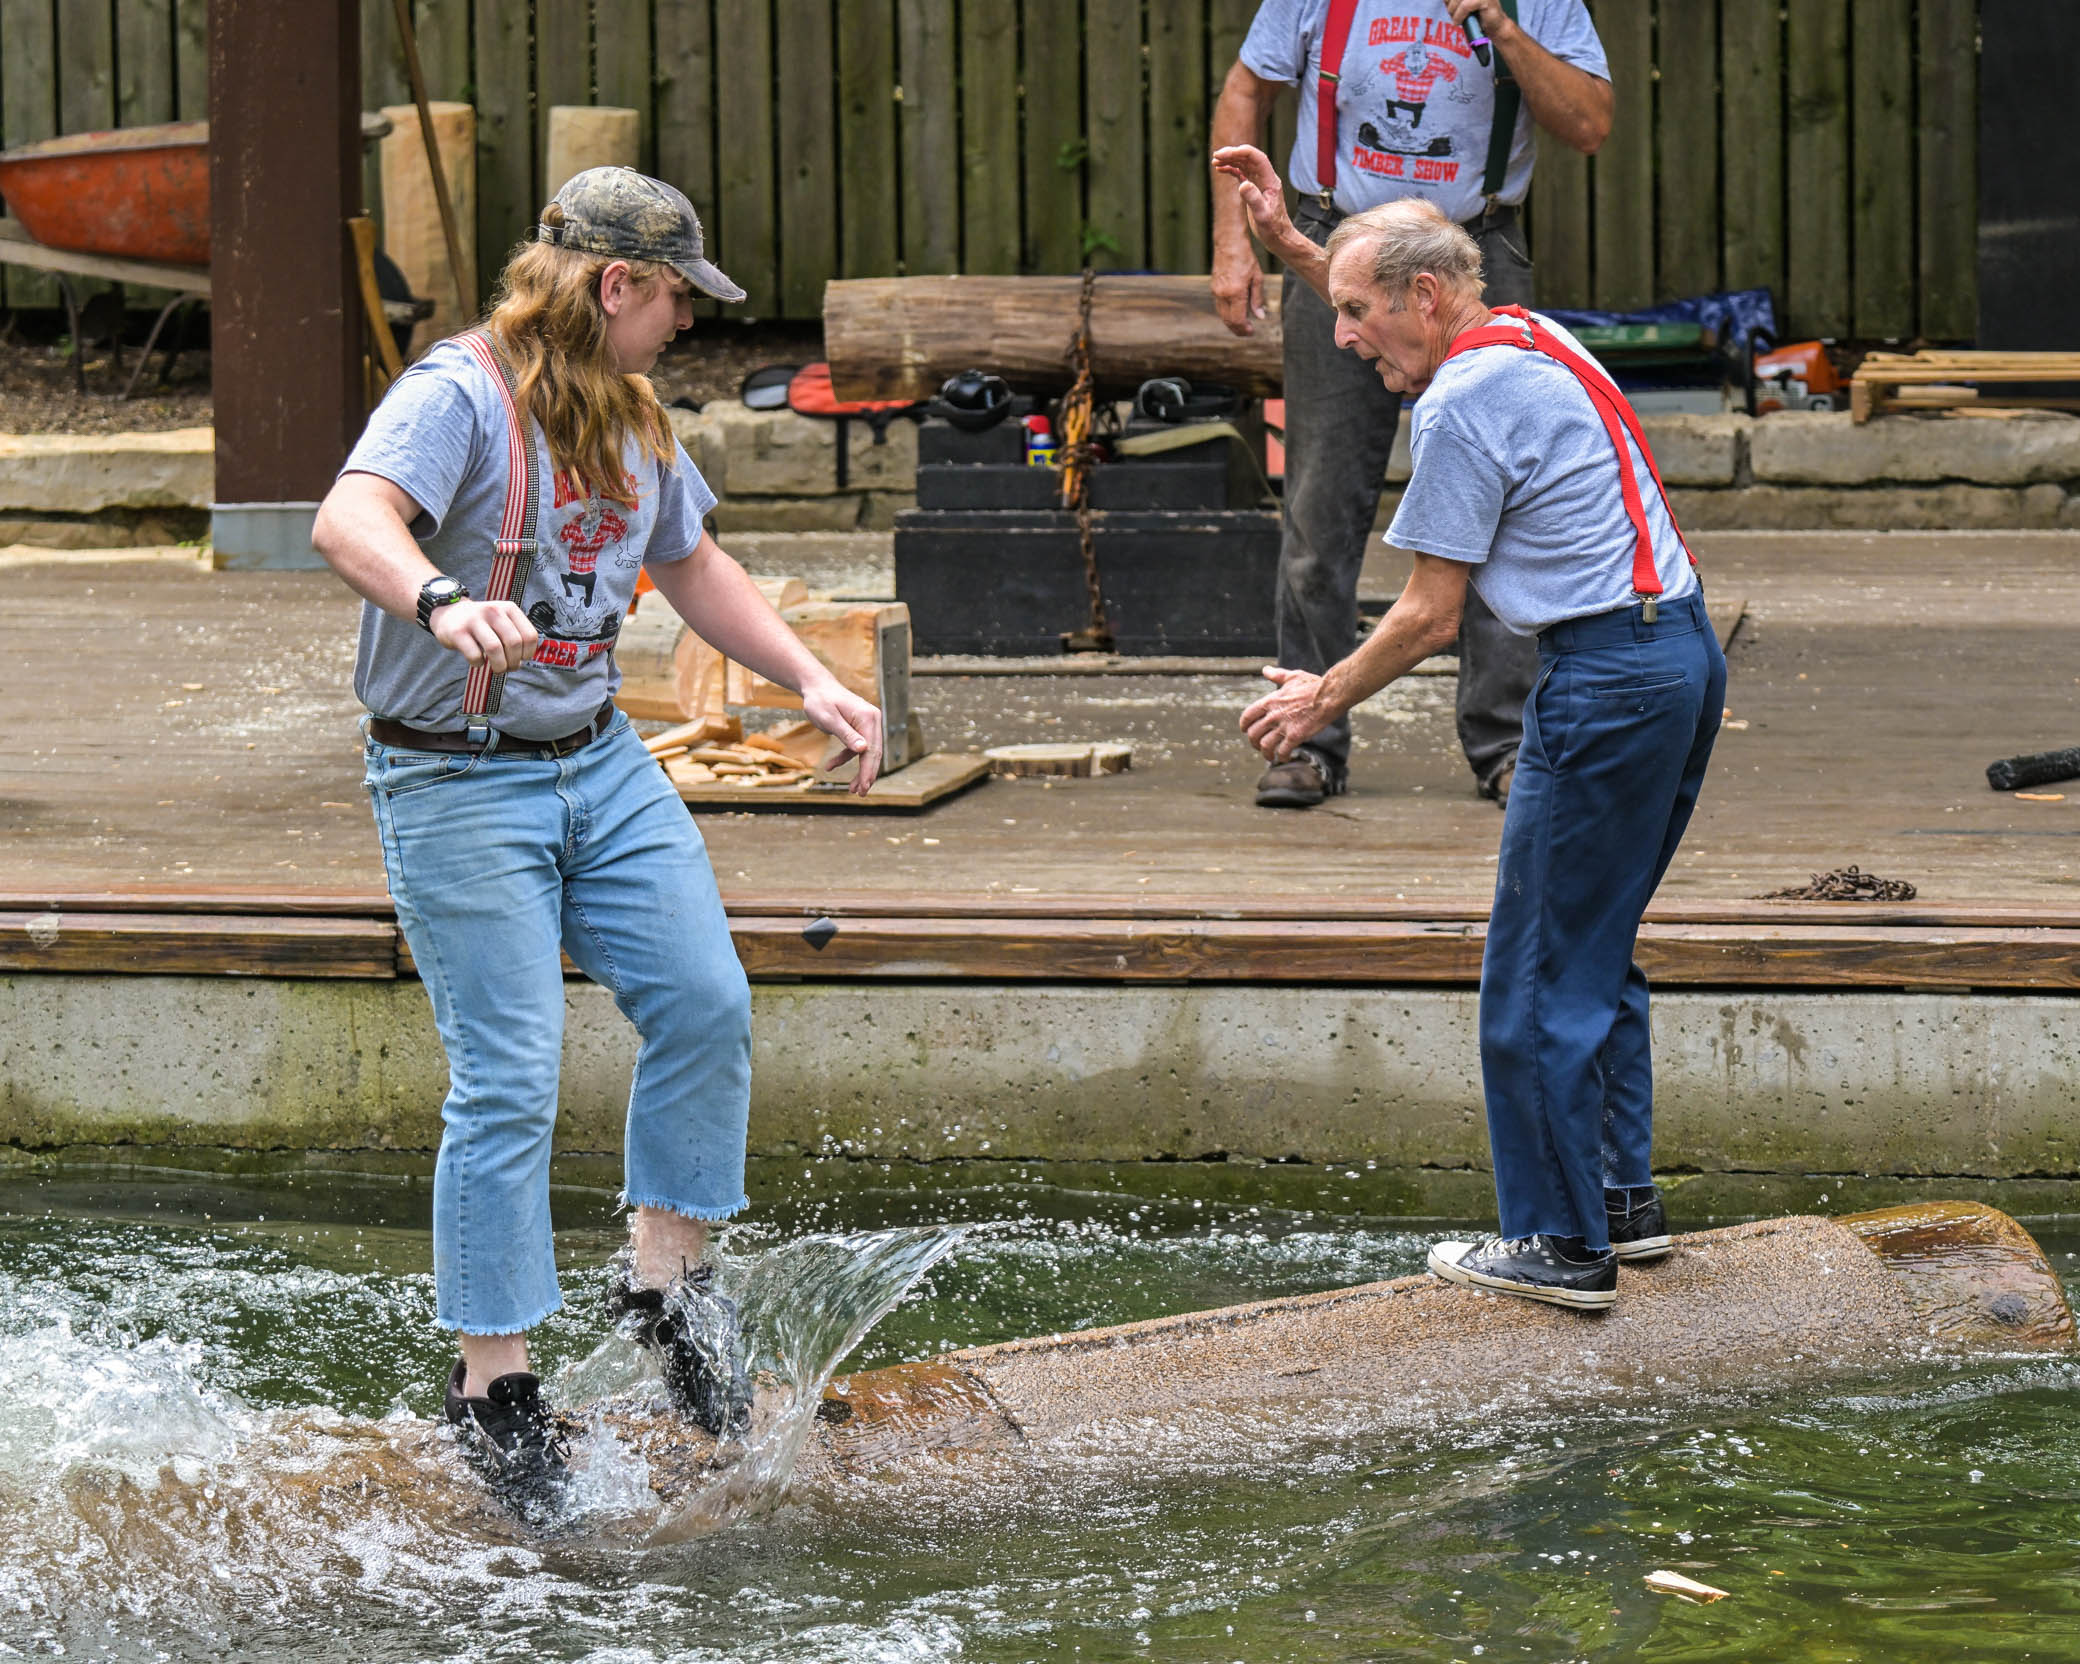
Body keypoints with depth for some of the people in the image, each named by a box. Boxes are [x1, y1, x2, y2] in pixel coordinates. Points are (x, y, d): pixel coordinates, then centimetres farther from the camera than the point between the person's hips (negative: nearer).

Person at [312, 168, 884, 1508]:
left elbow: (694, 568, 25)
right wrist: (443, 603, -55)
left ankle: (665, 1274, 15)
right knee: (509, 1081, -8)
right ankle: (494, 1385, 0)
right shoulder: (460, 396, -17)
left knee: (706, 1003, -4)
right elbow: (349, 520, -35)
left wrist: (814, 683, 15)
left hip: (602, 764, 8)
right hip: (458, 783, -8)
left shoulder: (630, 418, 10)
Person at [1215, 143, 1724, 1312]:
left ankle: (1562, 1244, 2)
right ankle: (1624, 1199, 23)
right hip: (1685, 652, 10)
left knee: (1540, 976, -2)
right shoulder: (1533, 339, 14)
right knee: (1597, 951, 19)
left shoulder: (1464, 406, -14)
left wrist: (1328, 699, 4)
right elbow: (1399, 319, 38)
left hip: (1607, 679, -10)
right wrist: (1288, 239, 33)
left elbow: (1430, 617, -9)